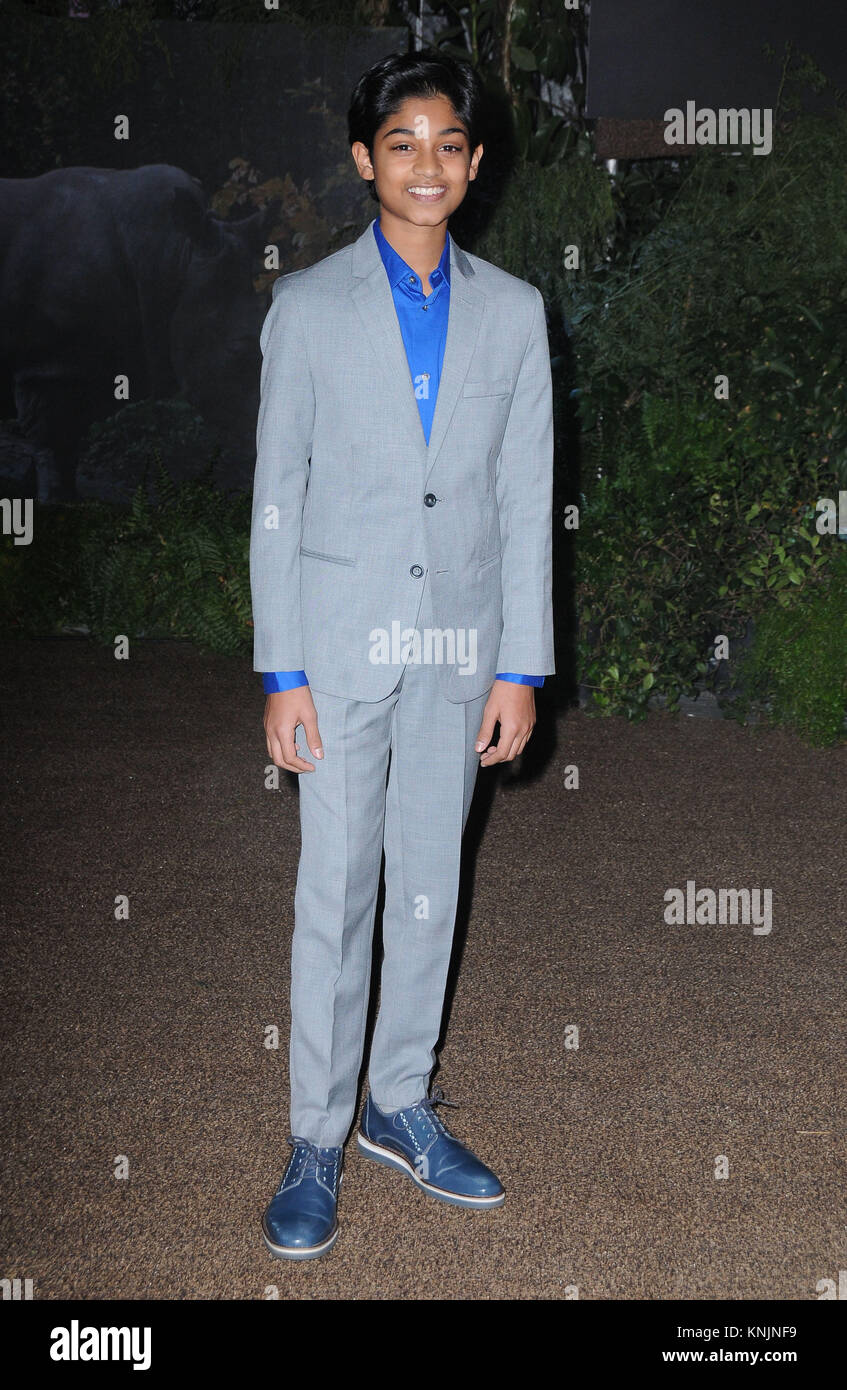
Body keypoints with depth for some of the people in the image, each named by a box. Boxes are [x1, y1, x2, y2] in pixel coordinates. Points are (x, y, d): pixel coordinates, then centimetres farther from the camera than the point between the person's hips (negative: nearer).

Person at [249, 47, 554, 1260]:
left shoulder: (513, 313, 5)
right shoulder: (309, 306, -1)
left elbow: (526, 501, 4)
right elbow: (276, 500, -3)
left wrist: (521, 667, -1)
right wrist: (281, 673, -8)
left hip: (461, 649, 3)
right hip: (343, 644, -2)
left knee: (431, 885, 12)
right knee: (336, 896, 1)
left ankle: (402, 1107, 28)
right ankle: (317, 1142, 16)